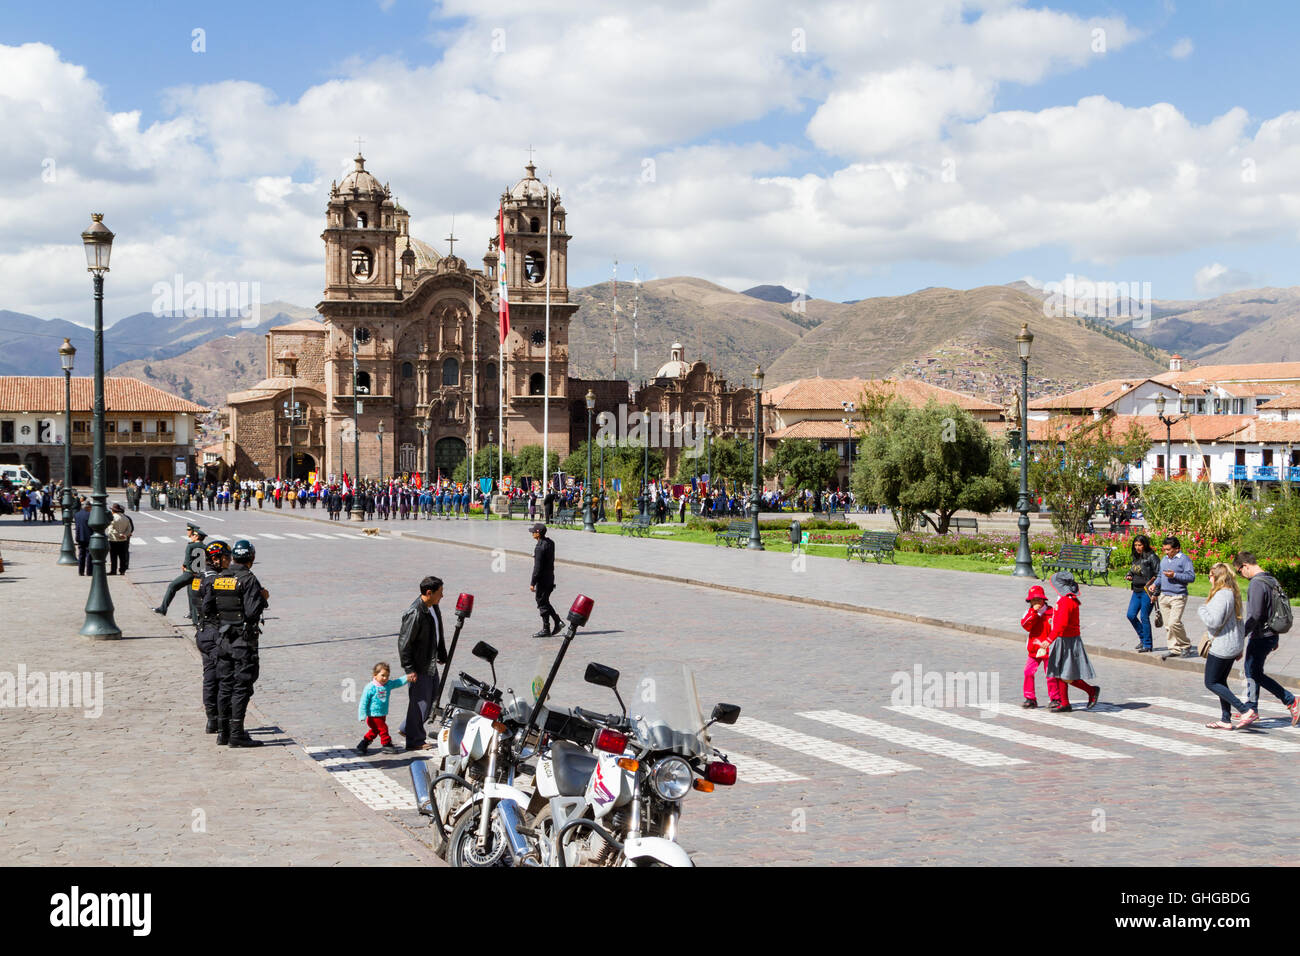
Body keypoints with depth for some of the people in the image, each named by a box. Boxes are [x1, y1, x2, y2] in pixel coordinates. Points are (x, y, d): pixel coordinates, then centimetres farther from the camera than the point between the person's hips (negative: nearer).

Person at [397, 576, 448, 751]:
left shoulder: (433, 607, 5)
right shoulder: (414, 613, -24)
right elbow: (404, 642, -21)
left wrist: (442, 655, 24)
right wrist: (409, 668, -20)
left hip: (431, 663, 10)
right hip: (418, 666, -10)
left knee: (433, 696, 18)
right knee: (420, 701, 0)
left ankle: (406, 728, 33)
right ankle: (415, 741, 13)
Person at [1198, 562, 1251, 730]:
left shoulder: (1221, 595, -20)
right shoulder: (1233, 594, 12)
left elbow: (1214, 621, -26)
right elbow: (1238, 622, 19)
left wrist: (1201, 610, -7)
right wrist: (1240, 647, 25)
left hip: (1221, 647, -10)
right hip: (1233, 645, 10)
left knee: (1211, 683, -2)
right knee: (1220, 681, 16)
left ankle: (1245, 710, -9)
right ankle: (1226, 720, 17)